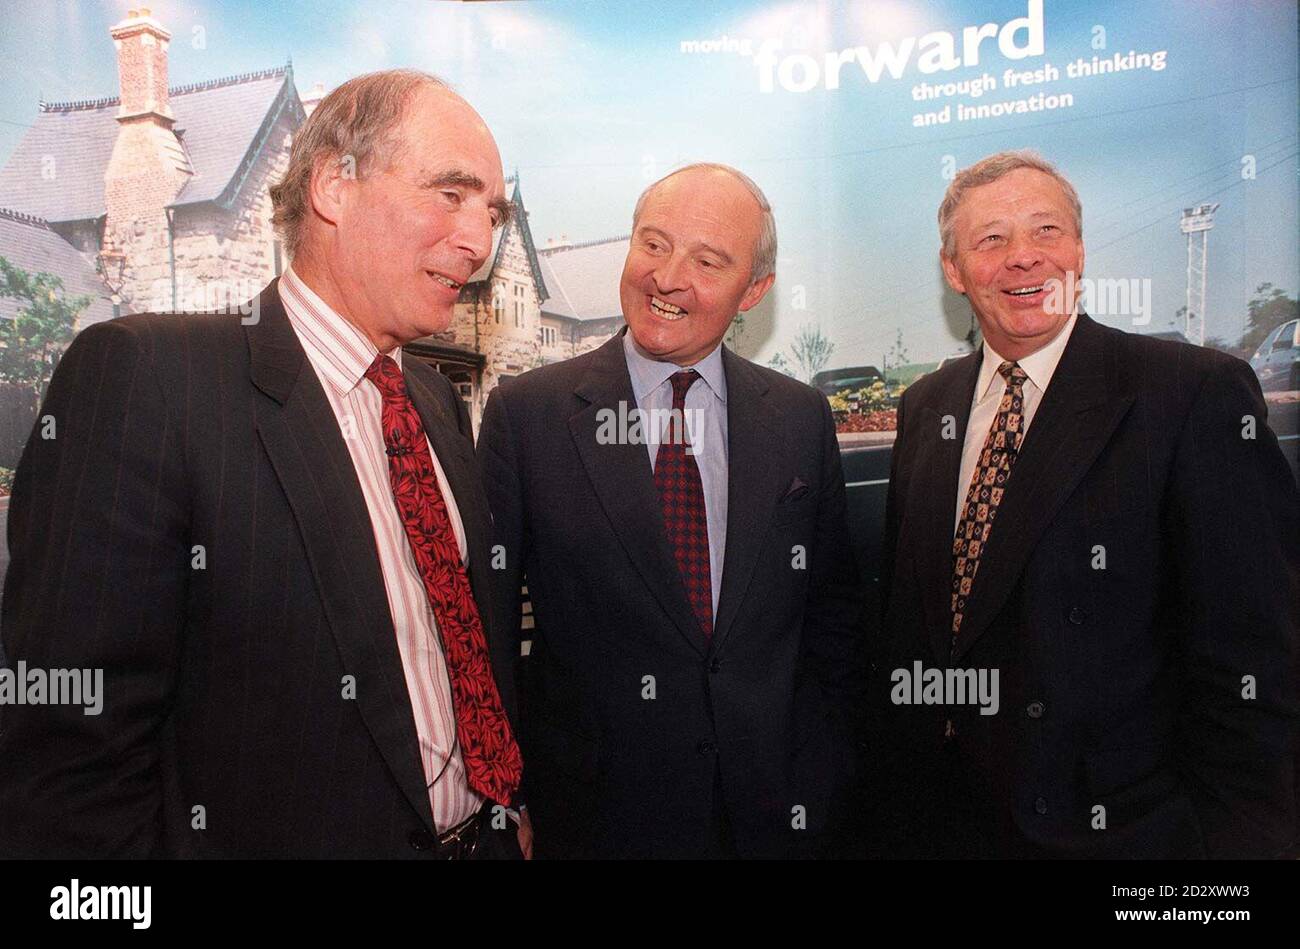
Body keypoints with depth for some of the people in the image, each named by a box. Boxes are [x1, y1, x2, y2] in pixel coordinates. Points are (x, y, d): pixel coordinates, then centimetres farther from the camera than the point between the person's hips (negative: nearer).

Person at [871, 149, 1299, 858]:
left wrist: (1231, 831, -14)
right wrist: (897, 785, 7)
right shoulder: (925, 408, 3)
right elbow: (905, 611, 7)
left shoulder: (1199, 394, -13)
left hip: (1111, 821, -4)